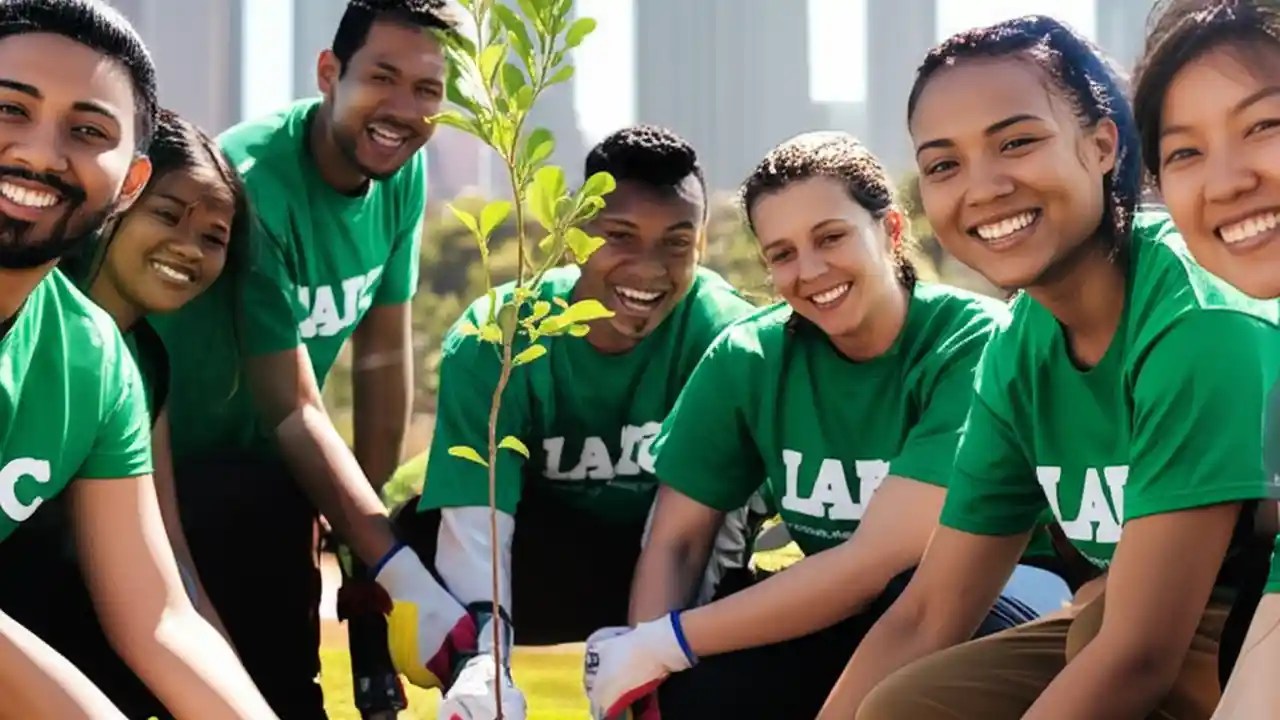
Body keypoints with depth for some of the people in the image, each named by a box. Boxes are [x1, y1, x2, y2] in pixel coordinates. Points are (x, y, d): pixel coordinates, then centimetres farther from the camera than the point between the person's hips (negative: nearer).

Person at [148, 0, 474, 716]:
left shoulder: (403, 172, -7)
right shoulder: (253, 184, -29)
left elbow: (384, 353, 1)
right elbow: (293, 411, -30)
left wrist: (370, 521, -3)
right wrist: (398, 572, -35)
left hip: (264, 473, 7)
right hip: (170, 463, -7)